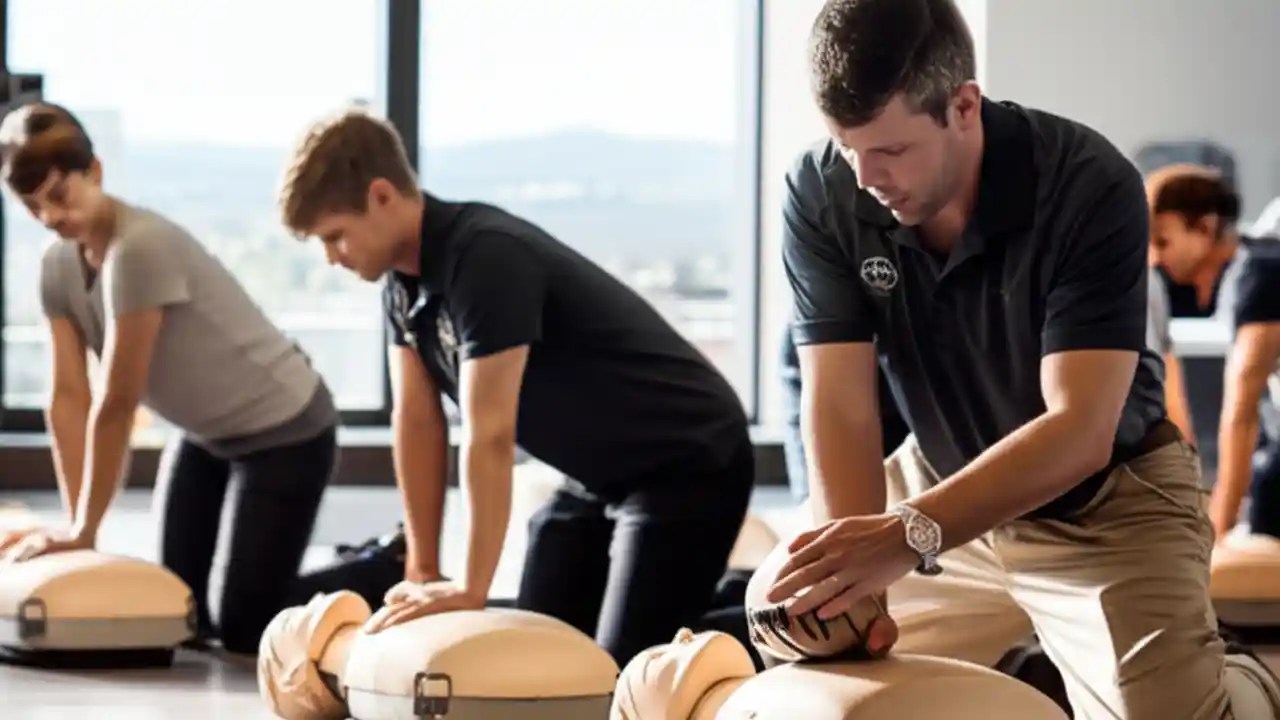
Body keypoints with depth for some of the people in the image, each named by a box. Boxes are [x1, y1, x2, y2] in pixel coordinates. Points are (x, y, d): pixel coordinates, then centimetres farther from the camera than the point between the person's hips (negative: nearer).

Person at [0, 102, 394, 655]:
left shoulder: (141, 247, -31)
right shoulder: (58, 267, -4)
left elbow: (116, 403, -27)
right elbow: (68, 399, -6)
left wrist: (84, 532, -21)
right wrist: (75, 526, -11)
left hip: (283, 431, -8)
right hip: (204, 434, 9)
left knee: (243, 628, -8)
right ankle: (350, 569, 29)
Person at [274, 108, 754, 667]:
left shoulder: (487, 258, -28)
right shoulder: (403, 277, 0)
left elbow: (487, 437, -29)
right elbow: (416, 421, 3)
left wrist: (471, 589, -27)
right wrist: (422, 572, 1)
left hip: (688, 463, -9)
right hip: (597, 474, 9)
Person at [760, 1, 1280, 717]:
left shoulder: (1090, 186, -28)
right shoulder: (822, 195, -17)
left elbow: (1080, 431, -35)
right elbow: (839, 405, -20)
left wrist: (909, 535, -48)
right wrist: (856, 582, -36)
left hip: (1106, 503, -4)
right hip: (947, 489, 4)